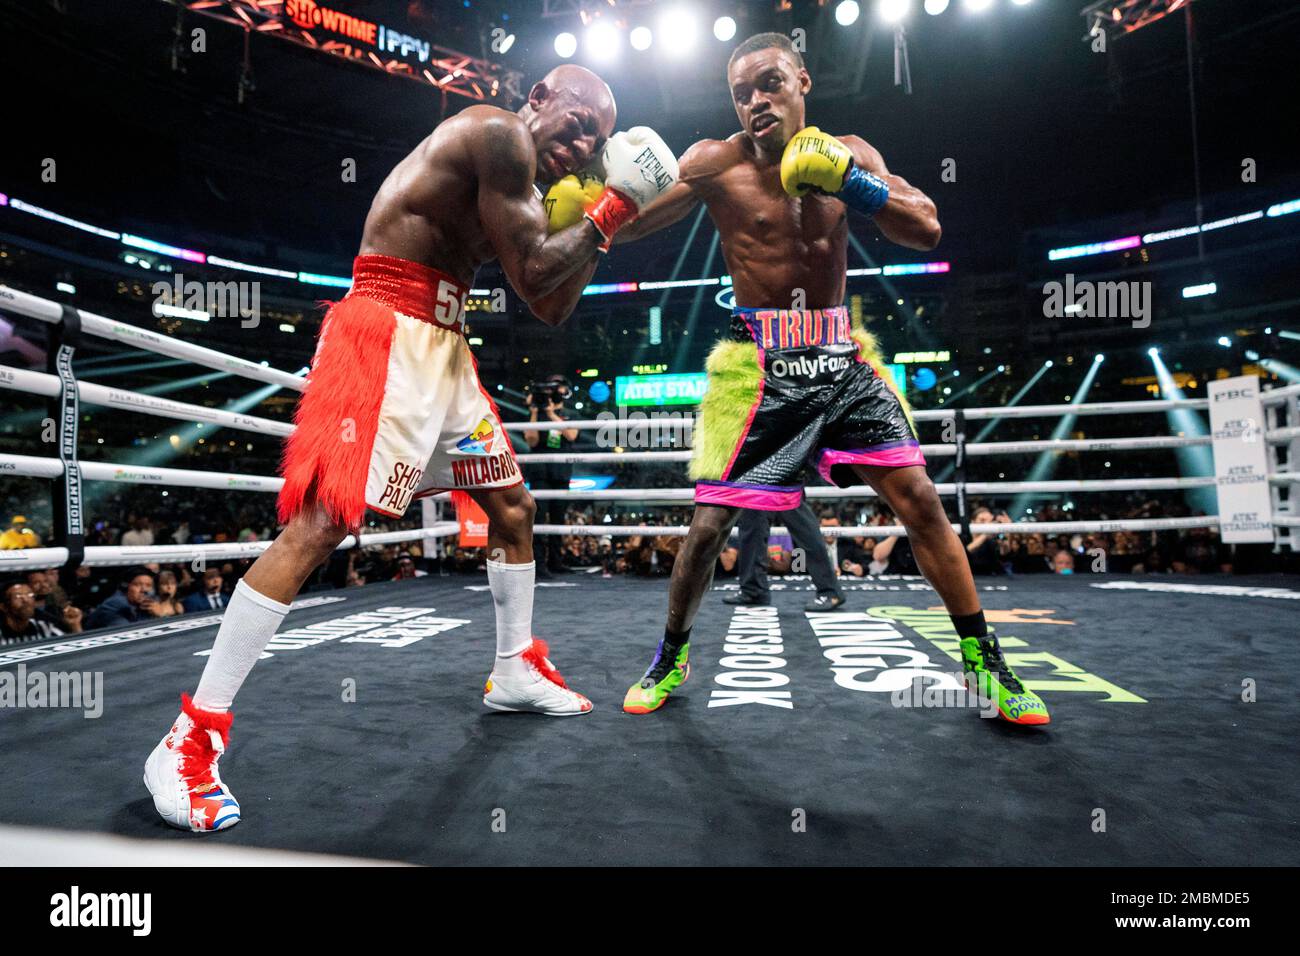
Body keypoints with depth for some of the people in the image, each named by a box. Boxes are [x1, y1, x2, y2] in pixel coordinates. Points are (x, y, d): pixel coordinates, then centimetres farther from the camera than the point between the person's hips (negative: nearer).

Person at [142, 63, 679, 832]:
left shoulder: (526, 183, 19)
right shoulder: (496, 132, -8)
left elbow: (553, 310, 18)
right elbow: (532, 275, -16)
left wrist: (600, 226, 13)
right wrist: (613, 208, -5)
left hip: (445, 349, 10)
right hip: (386, 335, -10)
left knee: (514, 504, 14)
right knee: (319, 526, -16)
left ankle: (517, 669, 30)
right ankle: (192, 738, -7)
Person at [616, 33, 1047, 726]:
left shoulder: (847, 153, 8)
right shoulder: (717, 162, 0)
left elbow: (927, 231, -1)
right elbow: (633, 221, -6)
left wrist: (849, 180, -14)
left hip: (841, 356, 3)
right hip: (759, 364, -2)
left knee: (919, 500, -3)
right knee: (710, 522, -4)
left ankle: (984, 663, 13)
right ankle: (671, 657, 21)